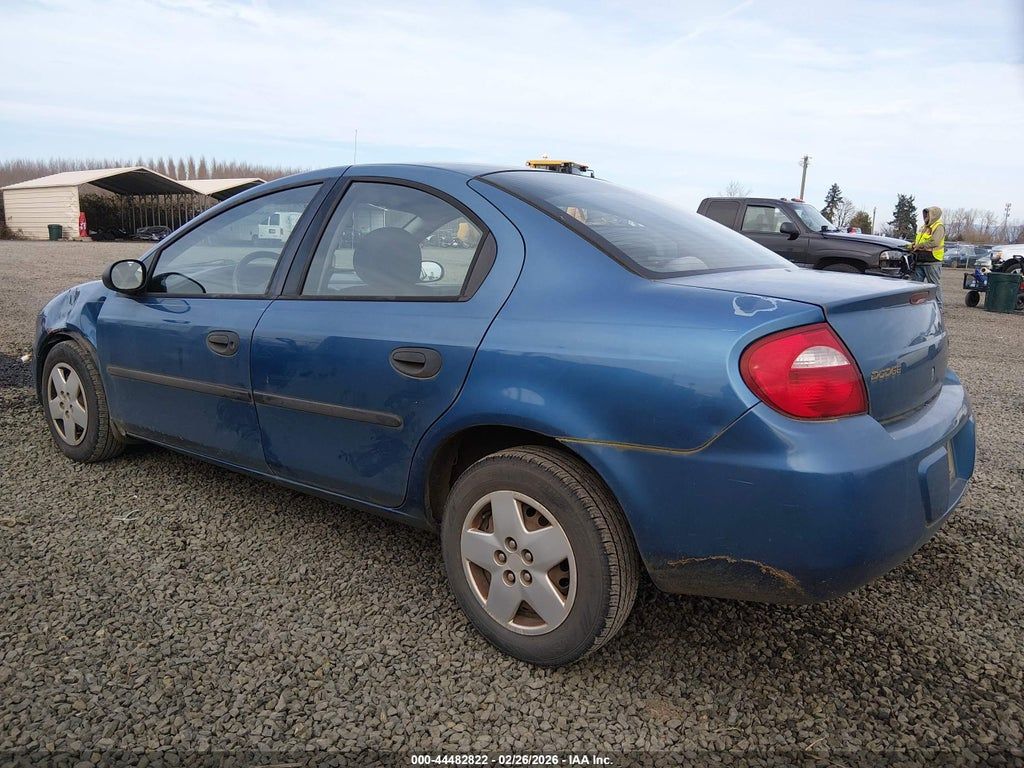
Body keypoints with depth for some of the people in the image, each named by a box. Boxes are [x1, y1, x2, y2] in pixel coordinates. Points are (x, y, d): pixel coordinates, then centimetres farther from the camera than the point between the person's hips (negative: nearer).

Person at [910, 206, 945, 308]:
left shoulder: (939, 227, -6)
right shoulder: (925, 227, 22)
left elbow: (934, 242, -21)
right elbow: (917, 241, 25)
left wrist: (918, 246, -15)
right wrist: (912, 246, 3)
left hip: (932, 262, -9)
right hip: (920, 261, 9)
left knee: (935, 285, -3)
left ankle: (938, 307, 1)